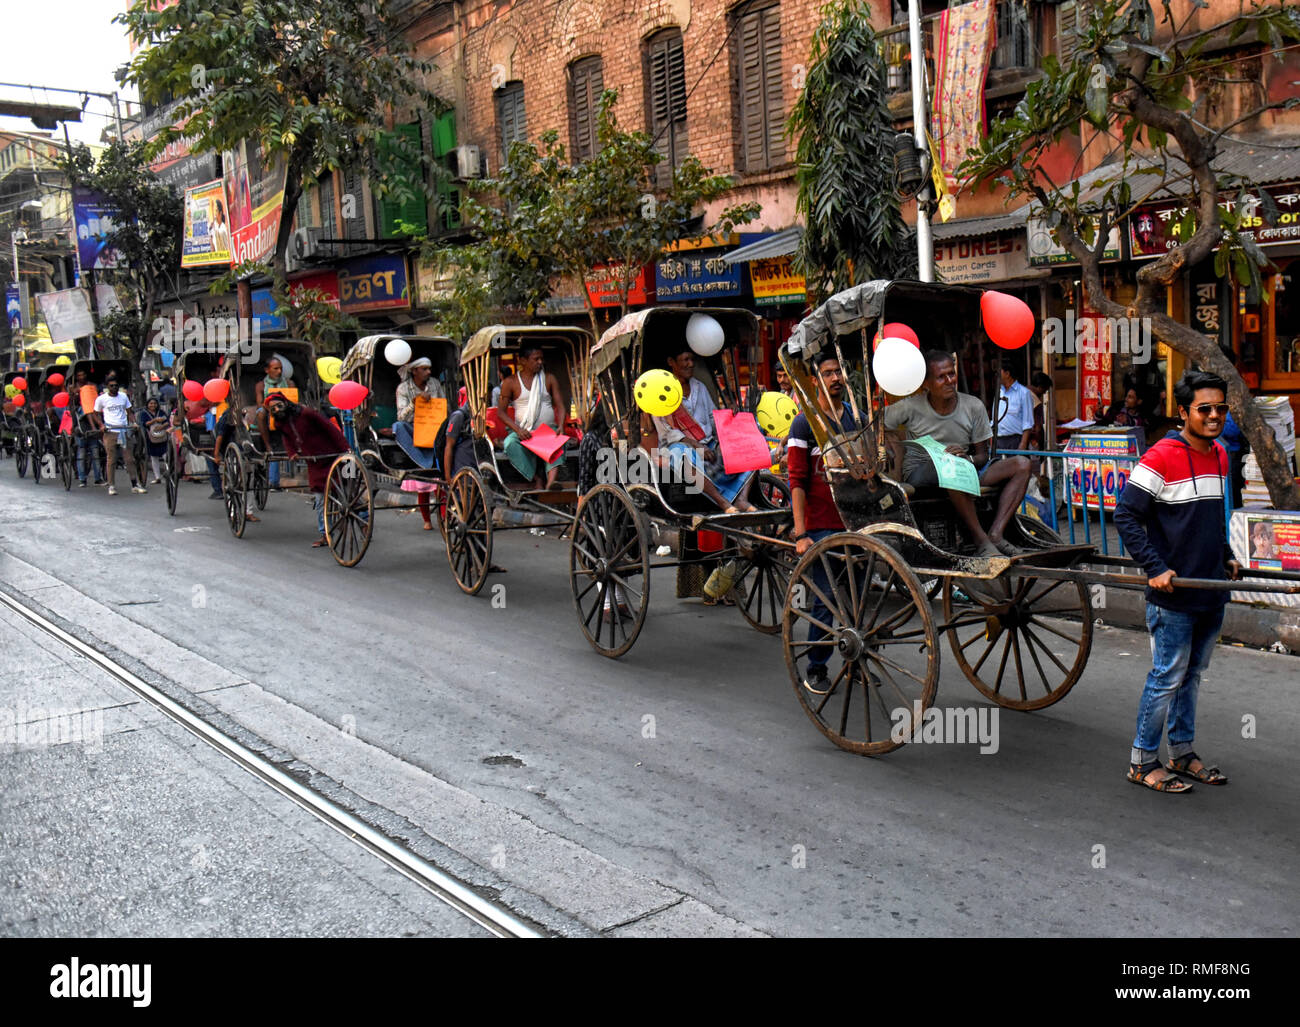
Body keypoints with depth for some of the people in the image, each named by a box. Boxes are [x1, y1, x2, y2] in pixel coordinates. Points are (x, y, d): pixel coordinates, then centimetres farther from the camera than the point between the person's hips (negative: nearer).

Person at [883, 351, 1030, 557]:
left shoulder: (973, 407, 1)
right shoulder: (911, 407, -7)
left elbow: (982, 455, 5)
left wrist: (968, 458, -19)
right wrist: (898, 455, -9)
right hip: (919, 474, -5)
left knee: (1021, 464, -12)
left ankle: (995, 534, -29)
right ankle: (980, 539, -33)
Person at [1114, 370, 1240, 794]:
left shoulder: (1219, 456, 11)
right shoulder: (1160, 458, -15)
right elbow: (1125, 516, -17)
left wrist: (1226, 556, 15)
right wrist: (1155, 568, -20)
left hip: (1211, 593, 8)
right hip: (1172, 594, -8)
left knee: (1192, 674, 17)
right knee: (1167, 677, -1)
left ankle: (1182, 753, 30)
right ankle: (1142, 762, 11)